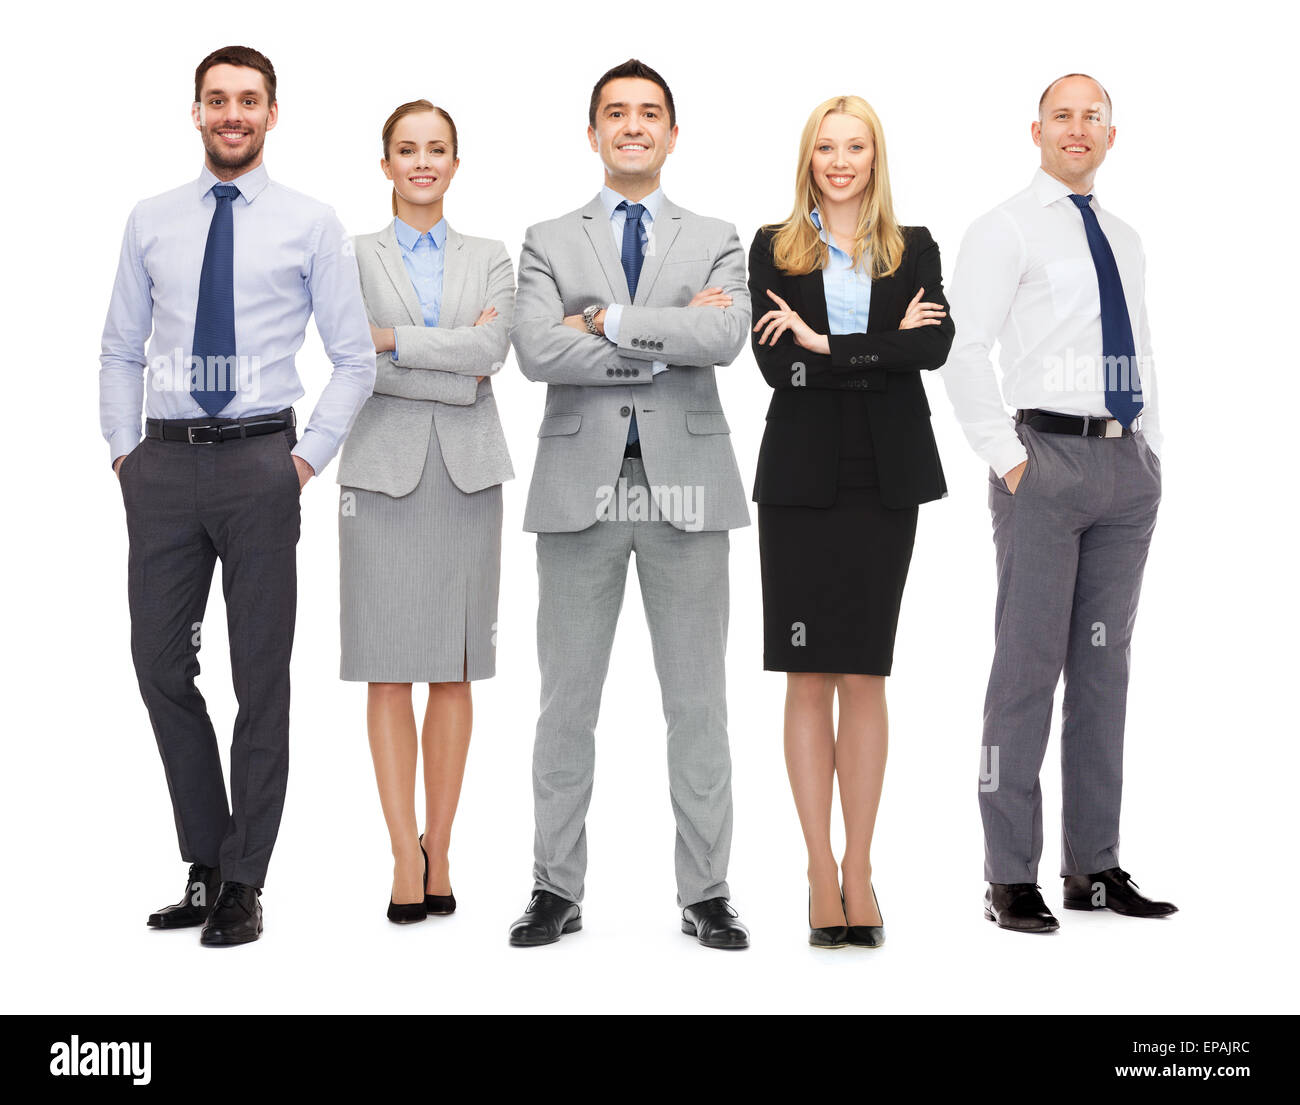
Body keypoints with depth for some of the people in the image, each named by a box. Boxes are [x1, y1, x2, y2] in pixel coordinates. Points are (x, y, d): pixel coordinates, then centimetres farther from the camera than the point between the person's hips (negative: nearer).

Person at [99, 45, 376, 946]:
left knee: (263, 677, 3)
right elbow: (120, 350, 15)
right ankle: (205, 863, 21)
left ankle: (243, 884, 14)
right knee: (160, 665, 5)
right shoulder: (151, 223, 10)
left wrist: (310, 457, -5)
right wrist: (123, 450, 5)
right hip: (164, 464, 3)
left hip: (260, 462, -3)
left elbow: (356, 358, 3)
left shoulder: (311, 225, 3)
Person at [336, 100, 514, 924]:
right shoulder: (355, 259, 7)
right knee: (390, 671, -4)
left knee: (455, 671, 3)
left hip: (467, 472, 2)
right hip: (384, 469, -1)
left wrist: (394, 341, -10)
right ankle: (406, 857, -1)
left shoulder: (490, 261, 12)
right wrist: (455, 371, -10)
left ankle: (439, 851, 9)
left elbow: (491, 348, -6)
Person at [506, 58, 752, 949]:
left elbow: (726, 337, -10)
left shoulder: (716, 241, 11)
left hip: (686, 485, 0)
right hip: (581, 486, 0)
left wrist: (607, 320, -10)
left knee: (698, 705, 4)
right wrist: (666, 342, -9)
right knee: (567, 701, 4)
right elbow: (536, 351, -8)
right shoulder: (550, 242, 10)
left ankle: (705, 894, 13)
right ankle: (558, 891, 15)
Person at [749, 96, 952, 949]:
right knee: (809, 679, 1)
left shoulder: (915, 250, 9)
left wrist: (829, 346, -13)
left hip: (885, 478, 1)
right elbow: (775, 362, -8)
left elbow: (936, 345, -8)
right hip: (803, 477, -1)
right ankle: (822, 871, 9)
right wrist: (883, 348, -10)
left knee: (865, 677, 5)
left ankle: (859, 870, 12)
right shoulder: (775, 249, 6)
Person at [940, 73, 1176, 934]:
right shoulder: (1006, 230, 0)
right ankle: (1012, 878, -2)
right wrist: (1006, 457, -13)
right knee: (1028, 665, -7)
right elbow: (962, 346, -9)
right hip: (1046, 459, -6)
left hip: (1127, 467, 6)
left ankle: (1096, 868, 16)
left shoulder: (1126, 240, 20)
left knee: (1105, 667, 8)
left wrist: (1152, 455, 14)